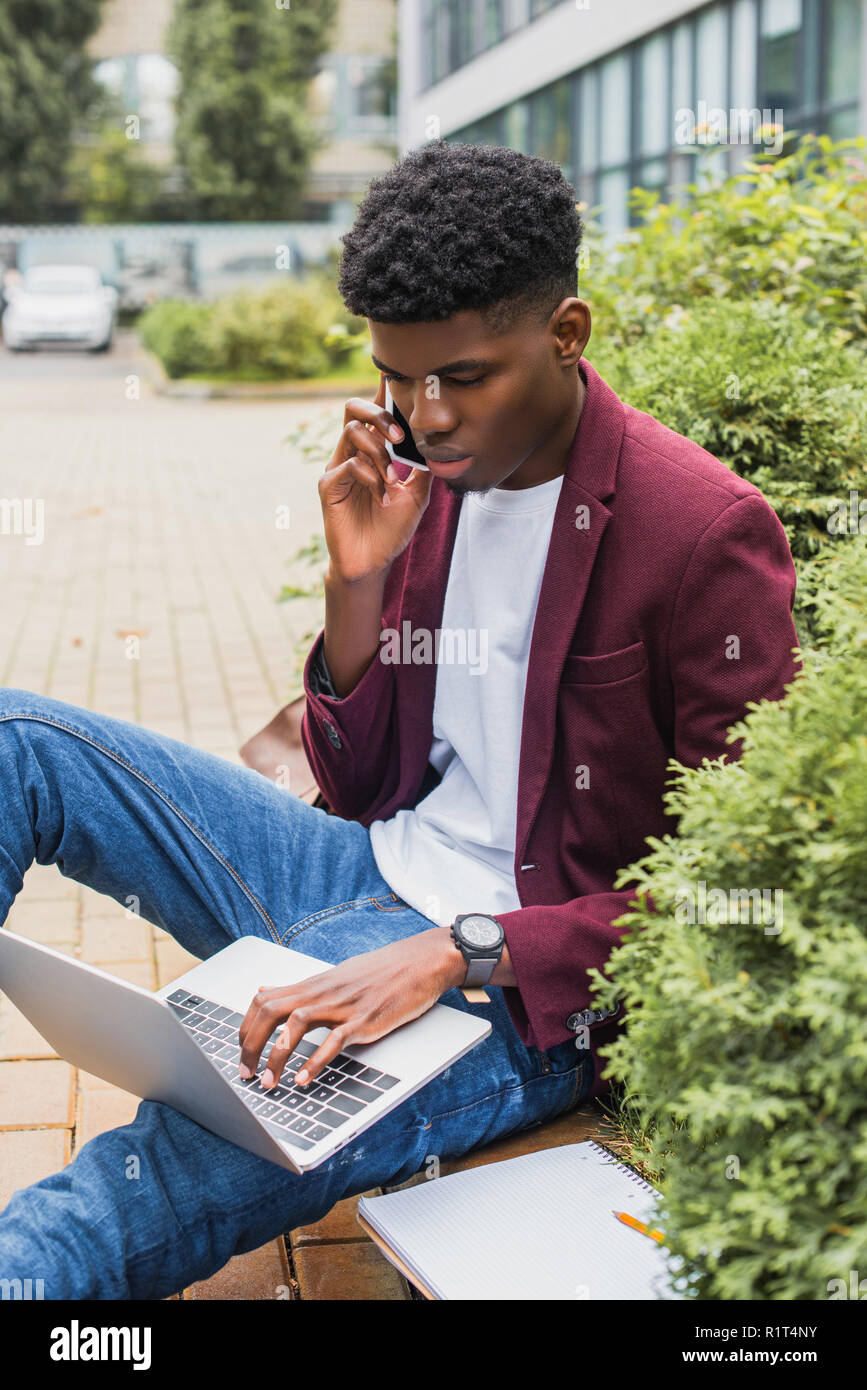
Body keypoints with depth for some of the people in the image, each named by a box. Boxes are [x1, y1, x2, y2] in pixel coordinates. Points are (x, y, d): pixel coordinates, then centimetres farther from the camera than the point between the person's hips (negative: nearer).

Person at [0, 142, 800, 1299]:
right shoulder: (428, 478, 5)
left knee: (148, 1191, -33)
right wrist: (357, 584, -7)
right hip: (375, 877, 8)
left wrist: (462, 951, -26)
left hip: (529, 982, -7)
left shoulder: (706, 531, -15)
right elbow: (362, 790, 10)